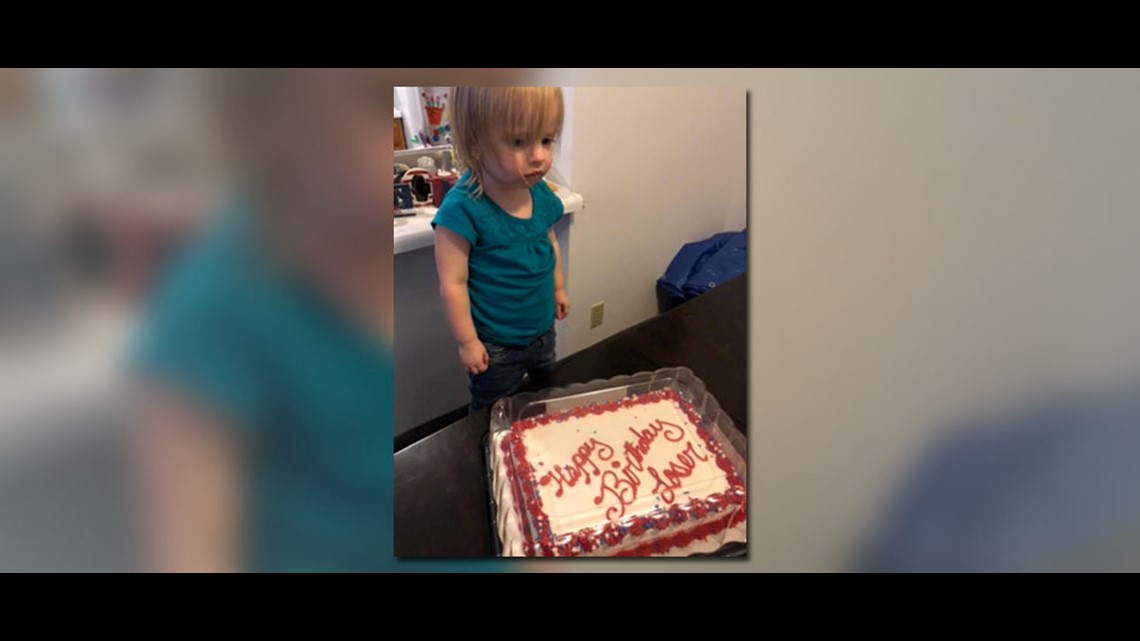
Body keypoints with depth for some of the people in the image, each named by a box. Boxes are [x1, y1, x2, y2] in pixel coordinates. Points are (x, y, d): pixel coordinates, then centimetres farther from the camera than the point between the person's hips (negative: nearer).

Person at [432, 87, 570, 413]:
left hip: (543, 330, 7)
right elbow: (453, 283, -23)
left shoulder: (542, 193, -8)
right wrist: (467, 342, -16)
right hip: (496, 348, -6)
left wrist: (558, 288, 20)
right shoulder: (463, 209, -29)